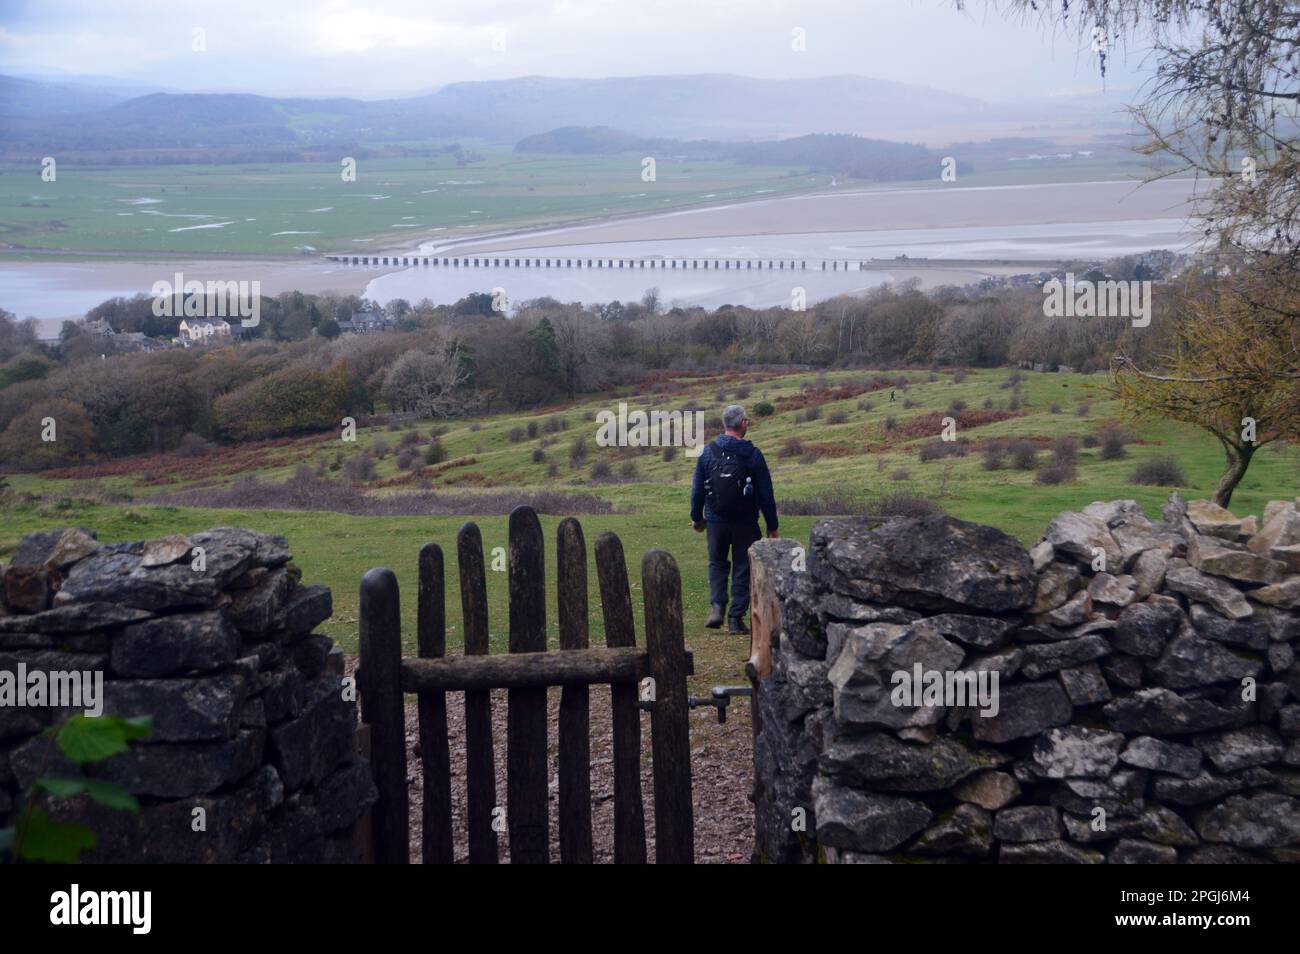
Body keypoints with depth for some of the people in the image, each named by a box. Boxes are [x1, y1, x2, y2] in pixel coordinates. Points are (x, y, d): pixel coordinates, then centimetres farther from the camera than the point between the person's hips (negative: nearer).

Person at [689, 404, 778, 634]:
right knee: (742, 569, 8)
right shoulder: (753, 455, -9)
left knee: (717, 563, 19)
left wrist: (697, 517, 17)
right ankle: (736, 618, 7)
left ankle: (717, 607, 0)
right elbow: (766, 494, -6)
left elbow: (697, 489, 4)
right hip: (745, 524, -2)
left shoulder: (708, 452, -2)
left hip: (716, 520, 2)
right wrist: (772, 526, 2)